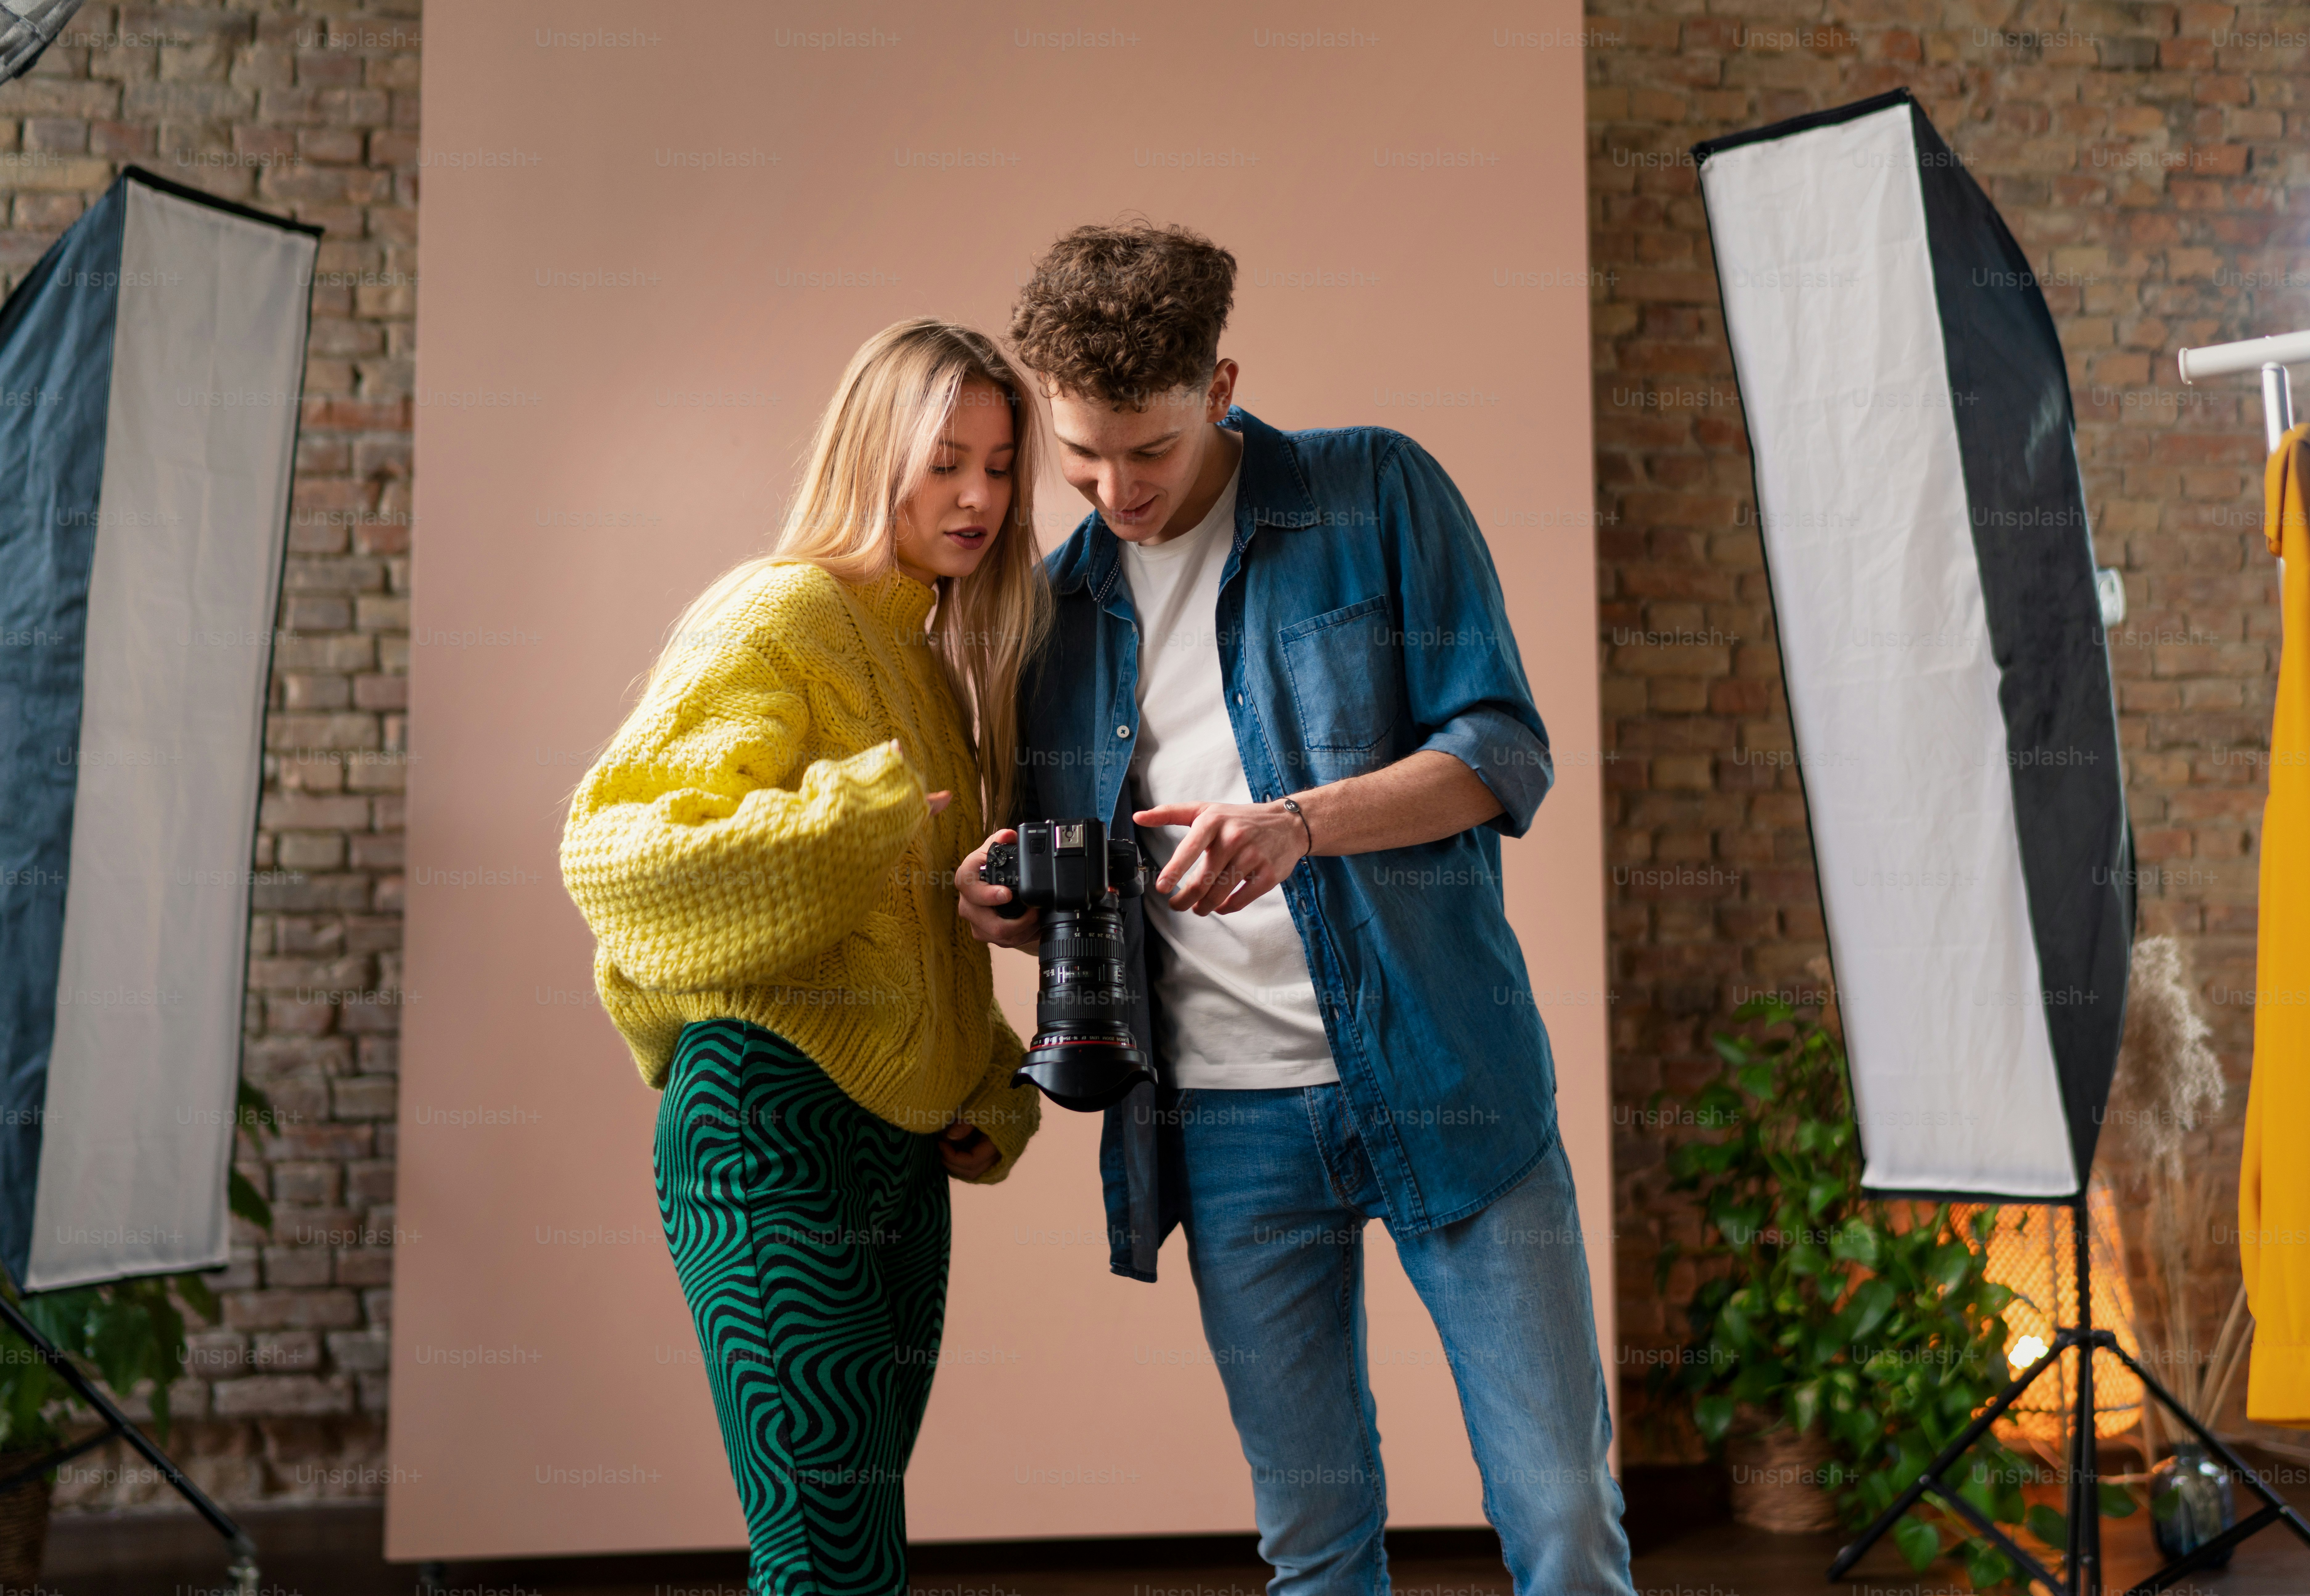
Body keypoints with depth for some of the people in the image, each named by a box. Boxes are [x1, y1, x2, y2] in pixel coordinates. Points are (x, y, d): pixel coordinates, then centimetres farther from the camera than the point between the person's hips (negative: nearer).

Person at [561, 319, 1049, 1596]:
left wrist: (991, 1090, 9)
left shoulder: (941, 656, 18)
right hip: (775, 1128, -8)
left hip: (904, 1152, 8)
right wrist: (847, 823, -24)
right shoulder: (781, 617, -6)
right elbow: (612, 848, -15)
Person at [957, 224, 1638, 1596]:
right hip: (1228, 1122, 3)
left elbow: (1507, 752, -7)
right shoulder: (1064, 599, 10)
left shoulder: (1379, 493, -1)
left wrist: (1299, 824, -23)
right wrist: (1016, 906, -7)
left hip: (1443, 1081, -2)